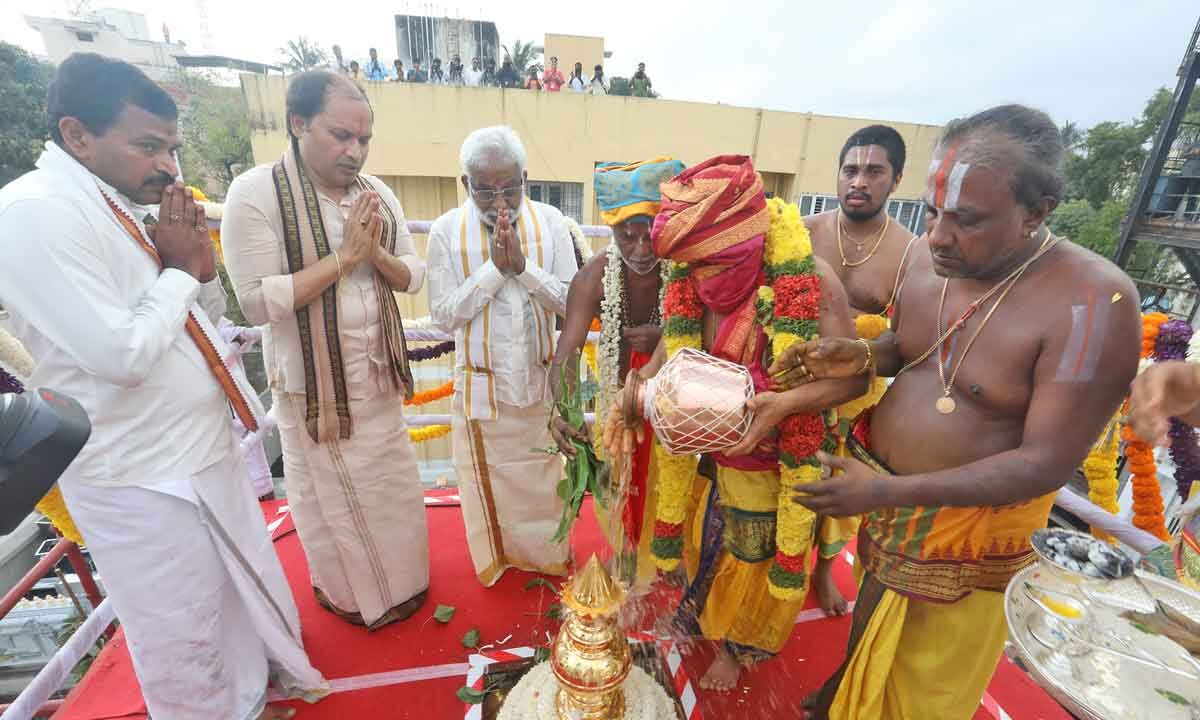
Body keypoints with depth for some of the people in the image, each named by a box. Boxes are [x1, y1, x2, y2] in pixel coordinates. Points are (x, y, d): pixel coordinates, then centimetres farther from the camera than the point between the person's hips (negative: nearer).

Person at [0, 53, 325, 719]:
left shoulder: (122, 207, 7)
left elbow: (203, 318, 14)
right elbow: (122, 353, -26)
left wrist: (202, 269, -5)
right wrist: (175, 270, -13)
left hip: (203, 449, 9)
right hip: (142, 477, -8)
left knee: (247, 590, 25)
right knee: (184, 640, 13)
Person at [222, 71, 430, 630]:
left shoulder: (376, 193, 0)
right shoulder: (255, 193, -15)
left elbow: (414, 277, 2)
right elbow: (257, 302, -20)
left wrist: (377, 256, -18)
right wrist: (342, 257, -23)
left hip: (378, 369, 5)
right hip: (312, 375, -5)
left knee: (391, 477, 19)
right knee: (329, 489, 15)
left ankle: (399, 577, 44)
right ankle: (345, 588, 42)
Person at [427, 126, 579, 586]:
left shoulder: (549, 222, -7)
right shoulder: (447, 230, -9)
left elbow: (572, 300, -8)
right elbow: (443, 315, -11)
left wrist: (523, 265, -23)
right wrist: (493, 268, -21)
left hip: (540, 378, 1)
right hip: (480, 382, -1)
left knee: (542, 475, 18)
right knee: (488, 477, 17)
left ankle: (548, 556, 45)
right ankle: (497, 556, 45)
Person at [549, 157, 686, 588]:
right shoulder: (594, 277, -25)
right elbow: (567, 350, -32)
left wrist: (666, 339, -37)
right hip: (620, 391, 1)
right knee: (621, 480, 21)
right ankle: (628, 551, 51)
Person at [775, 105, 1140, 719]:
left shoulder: (1093, 302, -24)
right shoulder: (931, 255, -7)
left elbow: (1048, 462, -24)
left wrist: (891, 492, -30)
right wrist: (863, 355, -14)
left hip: (971, 523, -5)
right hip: (881, 491, 5)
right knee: (870, 624, 28)